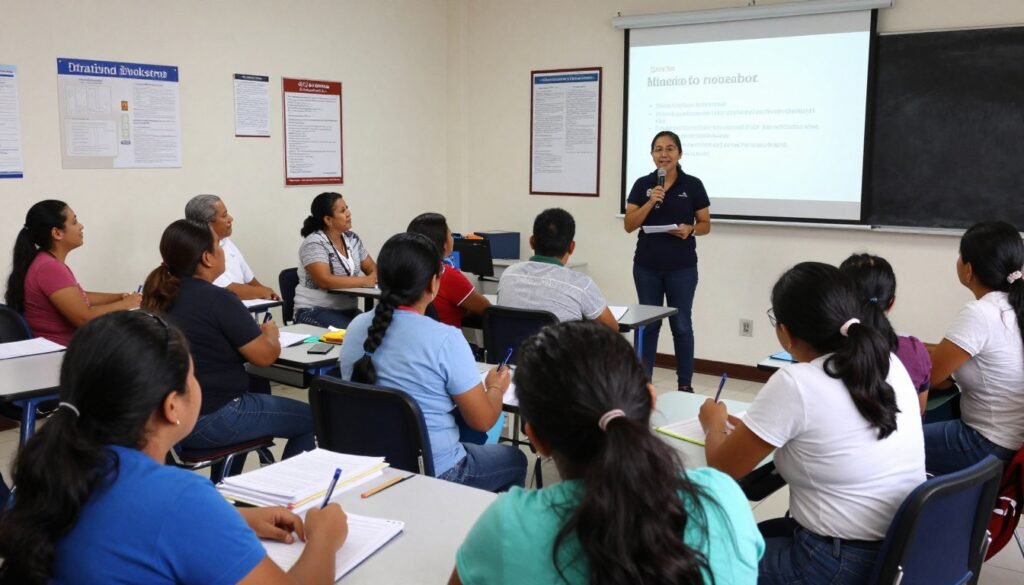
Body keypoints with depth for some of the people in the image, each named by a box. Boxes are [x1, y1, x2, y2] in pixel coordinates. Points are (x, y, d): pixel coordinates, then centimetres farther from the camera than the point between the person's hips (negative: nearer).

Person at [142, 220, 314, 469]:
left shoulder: (160, 295, 4)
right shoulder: (217, 299, -19)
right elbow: (265, 355, -14)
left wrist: (253, 331, 15)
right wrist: (269, 333, 7)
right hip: (206, 422, -8)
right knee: (308, 418, 6)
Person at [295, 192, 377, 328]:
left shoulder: (352, 238, 10)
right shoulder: (314, 243, -12)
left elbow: (372, 269, 13)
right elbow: (324, 280, -23)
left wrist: (375, 277, -12)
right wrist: (364, 281, -24)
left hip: (348, 310, 6)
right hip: (314, 312, -6)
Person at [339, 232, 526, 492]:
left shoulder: (356, 327, -5)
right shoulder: (445, 339, -23)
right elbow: (482, 420, -16)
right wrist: (496, 388, 6)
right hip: (434, 472, -6)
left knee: (472, 446, 33)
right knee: (515, 459, 24)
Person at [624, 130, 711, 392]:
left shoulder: (692, 185, -1)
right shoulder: (642, 184, 3)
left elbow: (705, 225, 2)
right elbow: (629, 225, -2)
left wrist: (690, 229, -19)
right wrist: (650, 202, -15)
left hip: (682, 267, -1)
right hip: (647, 266, 2)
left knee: (681, 325, 3)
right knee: (648, 324, 8)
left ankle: (685, 385, 14)